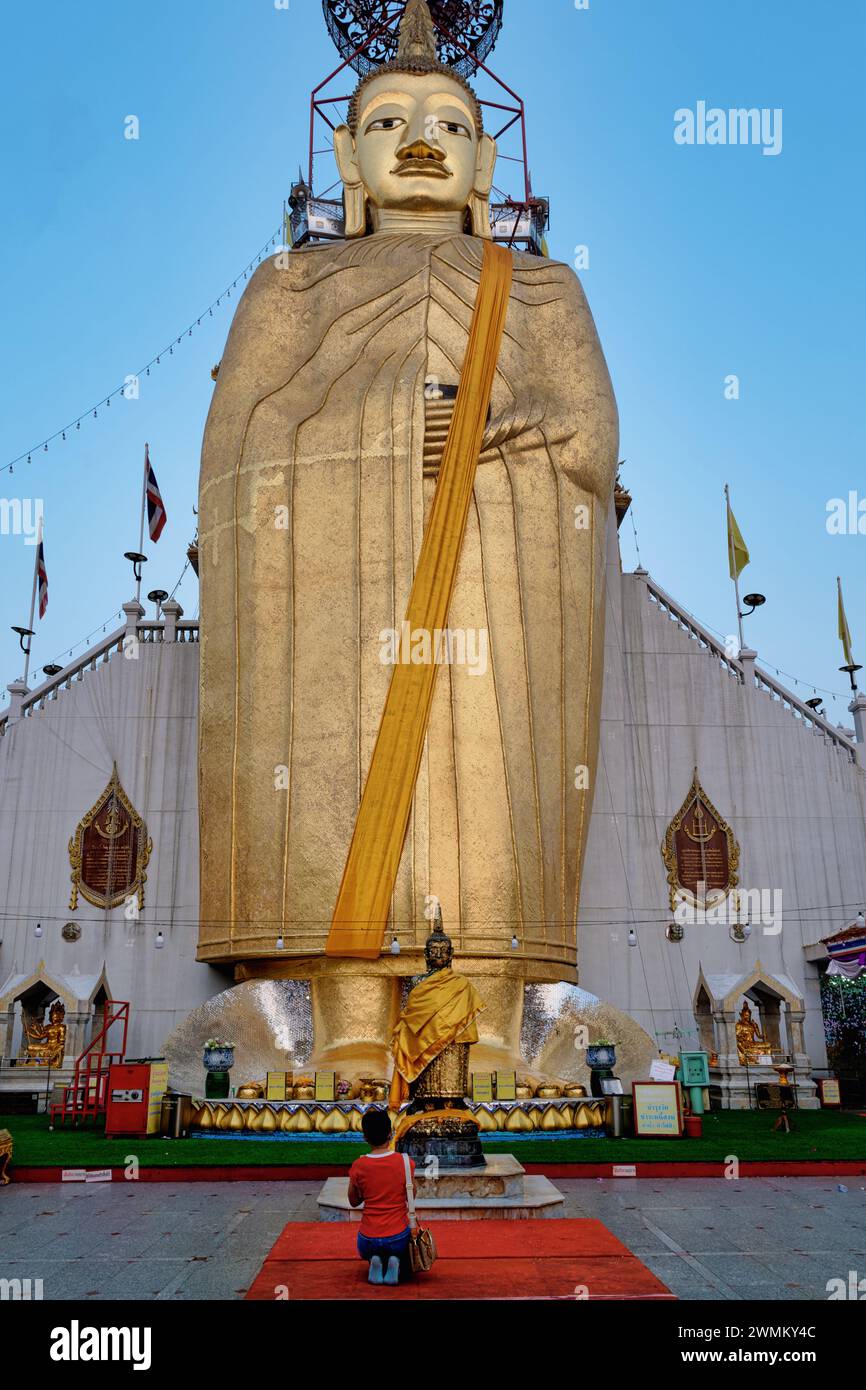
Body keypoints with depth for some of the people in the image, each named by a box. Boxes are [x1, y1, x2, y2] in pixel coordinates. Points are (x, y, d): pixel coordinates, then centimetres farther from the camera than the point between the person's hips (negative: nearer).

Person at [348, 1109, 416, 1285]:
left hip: (368, 1240, 1)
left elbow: (353, 1202, 6)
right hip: (398, 1238, -1)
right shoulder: (405, 1162, -9)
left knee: (370, 1251, 37)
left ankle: (375, 1260, 3)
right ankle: (395, 1262, 0)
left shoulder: (358, 1166, -9)